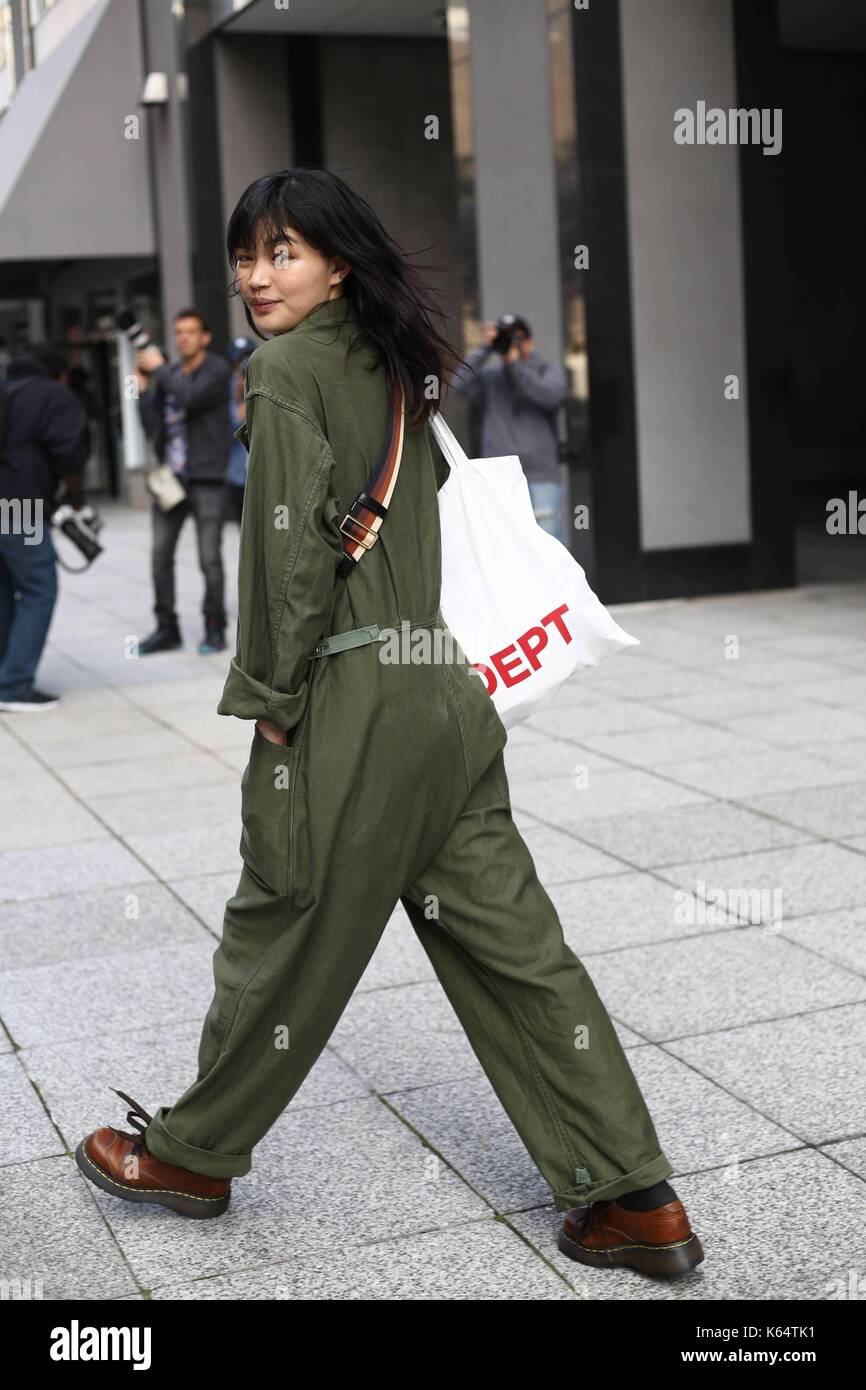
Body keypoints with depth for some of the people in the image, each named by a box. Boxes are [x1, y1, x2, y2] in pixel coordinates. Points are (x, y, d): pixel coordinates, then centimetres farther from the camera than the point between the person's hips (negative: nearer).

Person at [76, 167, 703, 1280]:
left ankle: (192, 1154, 30)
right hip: (441, 687, 8)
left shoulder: (287, 369, -9)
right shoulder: (391, 366, 15)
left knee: (282, 935, 9)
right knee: (507, 942, 8)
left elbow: (291, 548, -16)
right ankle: (634, 1197, 11)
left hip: (348, 701, -7)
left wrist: (269, 698, -8)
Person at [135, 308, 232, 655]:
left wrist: (159, 369, -9)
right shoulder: (167, 374, 11)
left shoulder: (217, 370, -3)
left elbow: (191, 397, -22)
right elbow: (153, 429, 8)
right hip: (170, 476, 5)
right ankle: (166, 629, 12)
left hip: (205, 479, -5)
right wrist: (143, 387, -1)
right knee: (160, 555, 3)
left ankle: (215, 629, 9)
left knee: (210, 559, -3)